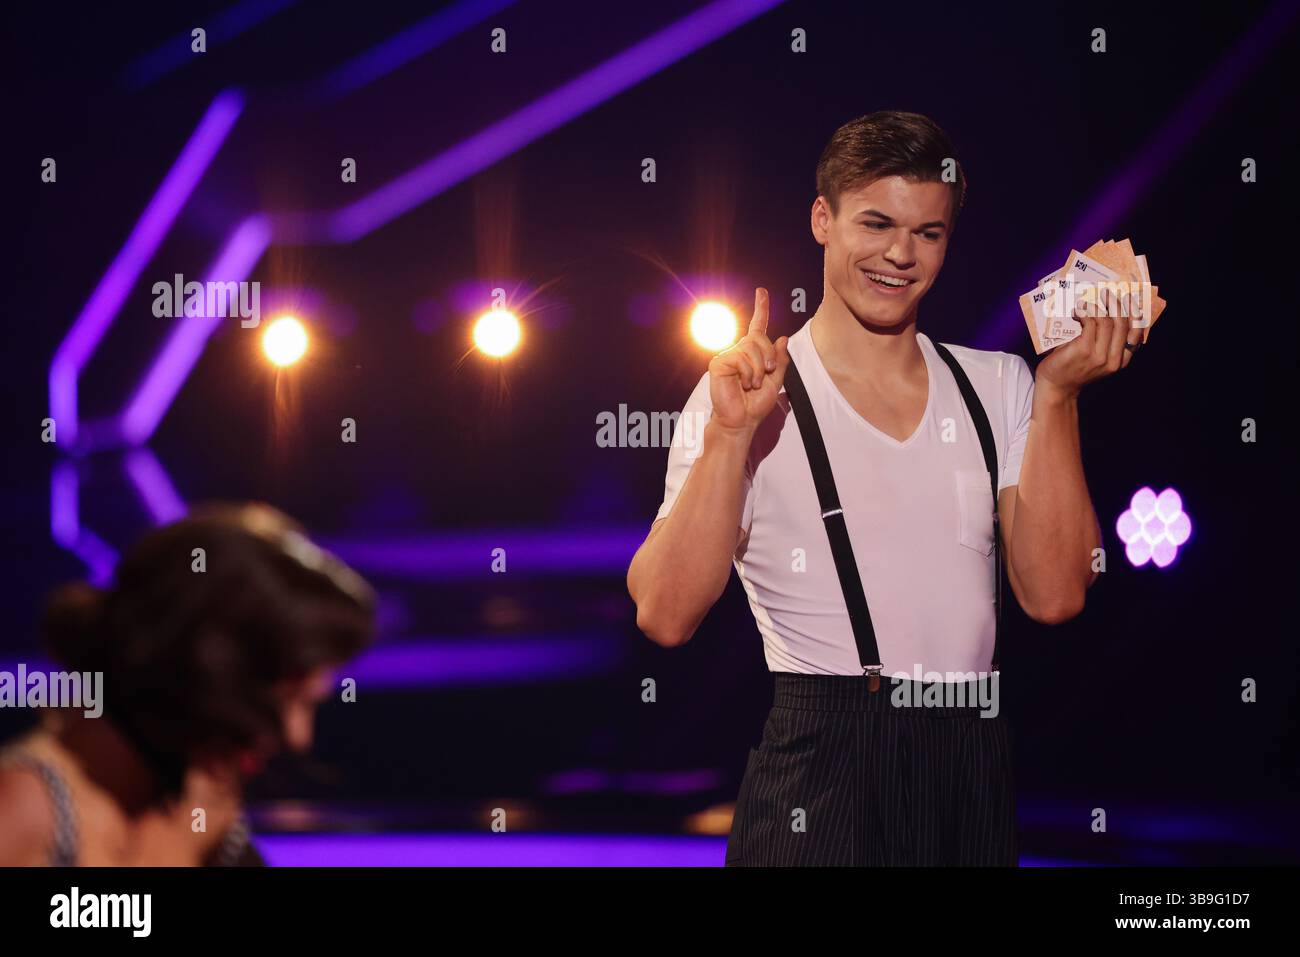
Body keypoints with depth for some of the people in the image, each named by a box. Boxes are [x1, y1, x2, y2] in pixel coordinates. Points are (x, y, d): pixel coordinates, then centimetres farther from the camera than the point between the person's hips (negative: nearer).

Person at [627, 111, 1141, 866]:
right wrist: (730, 435, -21)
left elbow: (1054, 595, -3)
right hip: (822, 774, -4)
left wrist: (1056, 393, -7)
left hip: (974, 773, 4)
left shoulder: (996, 388, 9)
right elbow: (668, 616, -14)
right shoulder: (755, 395, -3)